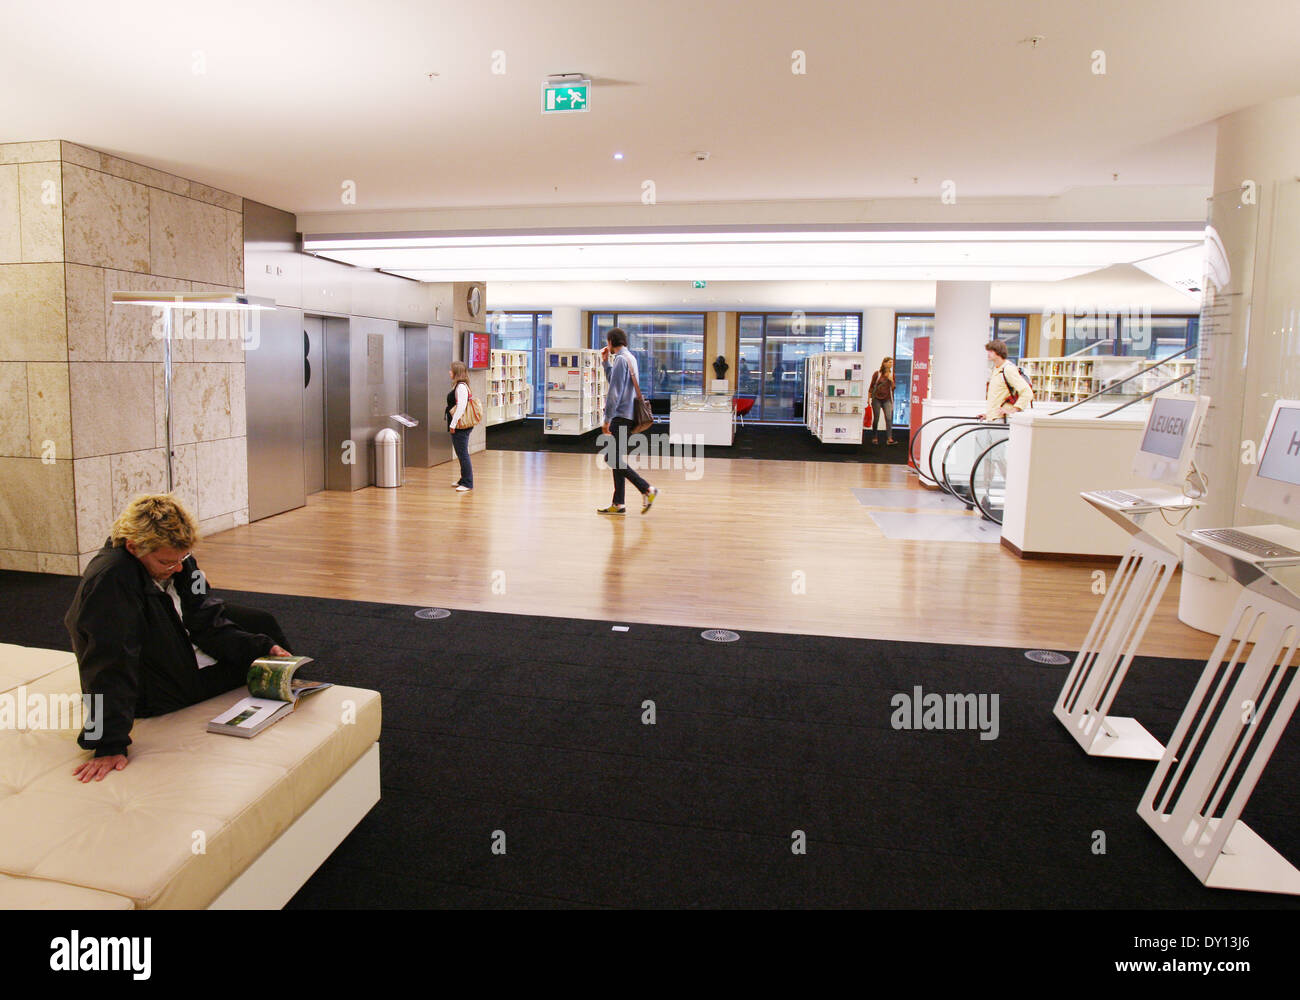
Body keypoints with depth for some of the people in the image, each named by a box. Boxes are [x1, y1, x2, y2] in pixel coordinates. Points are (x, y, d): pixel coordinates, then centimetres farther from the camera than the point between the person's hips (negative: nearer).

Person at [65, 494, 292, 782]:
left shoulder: (172, 557, -13)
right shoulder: (110, 580, -37)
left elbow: (206, 618, -5)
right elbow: (111, 666, -39)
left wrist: (262, 647, -13)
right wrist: (110, 745, -39)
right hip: (157, 694, -8)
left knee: (260, 623, 17)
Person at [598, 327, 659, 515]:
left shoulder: (621, 359, -12)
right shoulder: (629, 358, 18)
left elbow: (615, 392, -18)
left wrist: (607, 419, -17)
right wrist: (605, 362, 21)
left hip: (620, 416, -10)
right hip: (626, 416, 10)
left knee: (614, 459, -9)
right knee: (616, 459, 10)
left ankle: (647, 489, -11)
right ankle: (618, 504, 11)